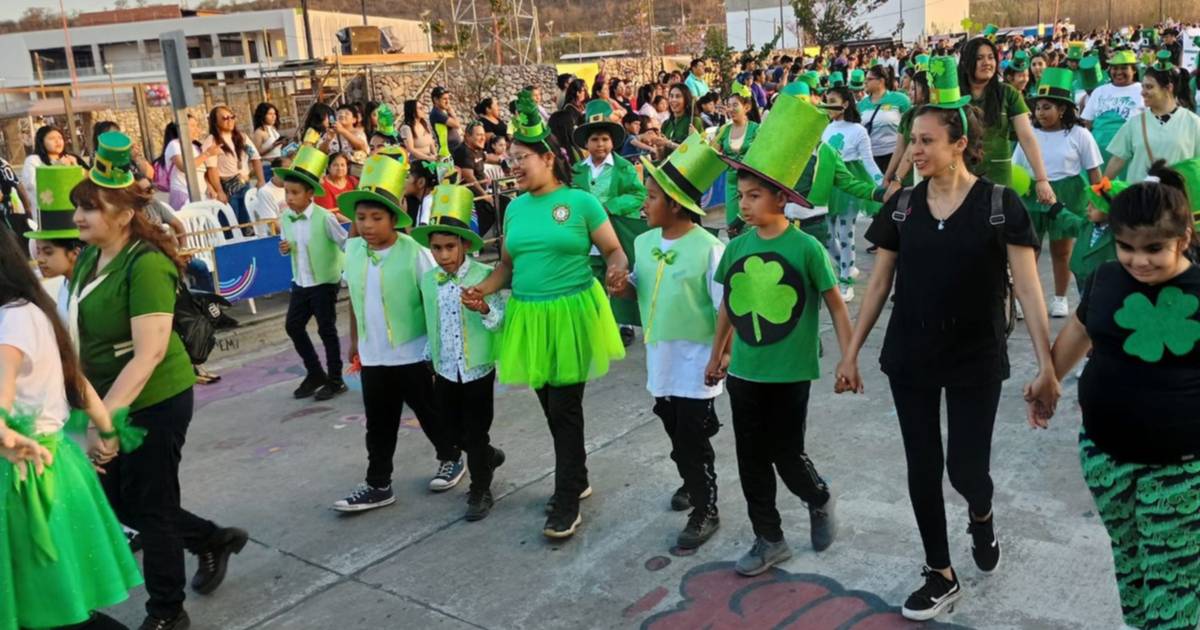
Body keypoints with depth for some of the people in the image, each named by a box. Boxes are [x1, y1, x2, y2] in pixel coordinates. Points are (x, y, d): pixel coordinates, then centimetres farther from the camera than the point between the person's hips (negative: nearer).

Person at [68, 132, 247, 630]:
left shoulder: (145, 265, -21)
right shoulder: (90, 257, 4)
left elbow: (149, 352, -27)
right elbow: (83, 332, 15)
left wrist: (105, 415, -31)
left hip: (154, 401, -8)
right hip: (111, 400, 8)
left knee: (149, 506, 5)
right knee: (117, 501, 17)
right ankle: (214, 540, 39)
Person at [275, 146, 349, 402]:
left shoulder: (324, 217, -18)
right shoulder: (286, 217, 0)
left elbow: (345, 243, -13)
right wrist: (285, 249, -8)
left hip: (325, 282, -6)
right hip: (300, 283, 7)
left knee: (326, 330, 1)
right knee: (293, 325, 9)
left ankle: (335, 380, 16)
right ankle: (315, 373, 26)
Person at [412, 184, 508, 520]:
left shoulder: (485, 276, -14)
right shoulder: (428, 280, 1)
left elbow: (503, 319, -15)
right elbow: (428, 323, 12)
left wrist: (485, 309, -34)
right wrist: (428, 360, 16)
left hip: (478, 368, -5)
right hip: (445, 369, 5)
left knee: (476, 432, 5)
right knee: (452, 429, 18)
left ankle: (480, 492, 21)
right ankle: (490, 457, 45)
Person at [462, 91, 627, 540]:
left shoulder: (580, 202, -7)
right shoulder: (515, 207, 8)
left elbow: (614, 252, -4)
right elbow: (508, 263, 15)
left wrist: (617, 272, -27)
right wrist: (482, 289, -3)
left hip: (571, 314, -5)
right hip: (528, 317, 6)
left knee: (566, 408, -2)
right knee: (550, 407, 14)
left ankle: (567, 502, 9)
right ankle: (576, 479, 33)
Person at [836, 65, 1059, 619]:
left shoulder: (1000, 204, -10)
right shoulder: (902, 205, 0)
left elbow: (1027, 288, -11)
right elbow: (878, 283, 5)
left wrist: (1047, 365, -17)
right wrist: (851, 351, 4)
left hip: (976, 360, -3)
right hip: (909, 358, 3)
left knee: (966, 469, 1)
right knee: (922, 467, 8)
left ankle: (981, 515, 40)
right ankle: (941, 576, 25)